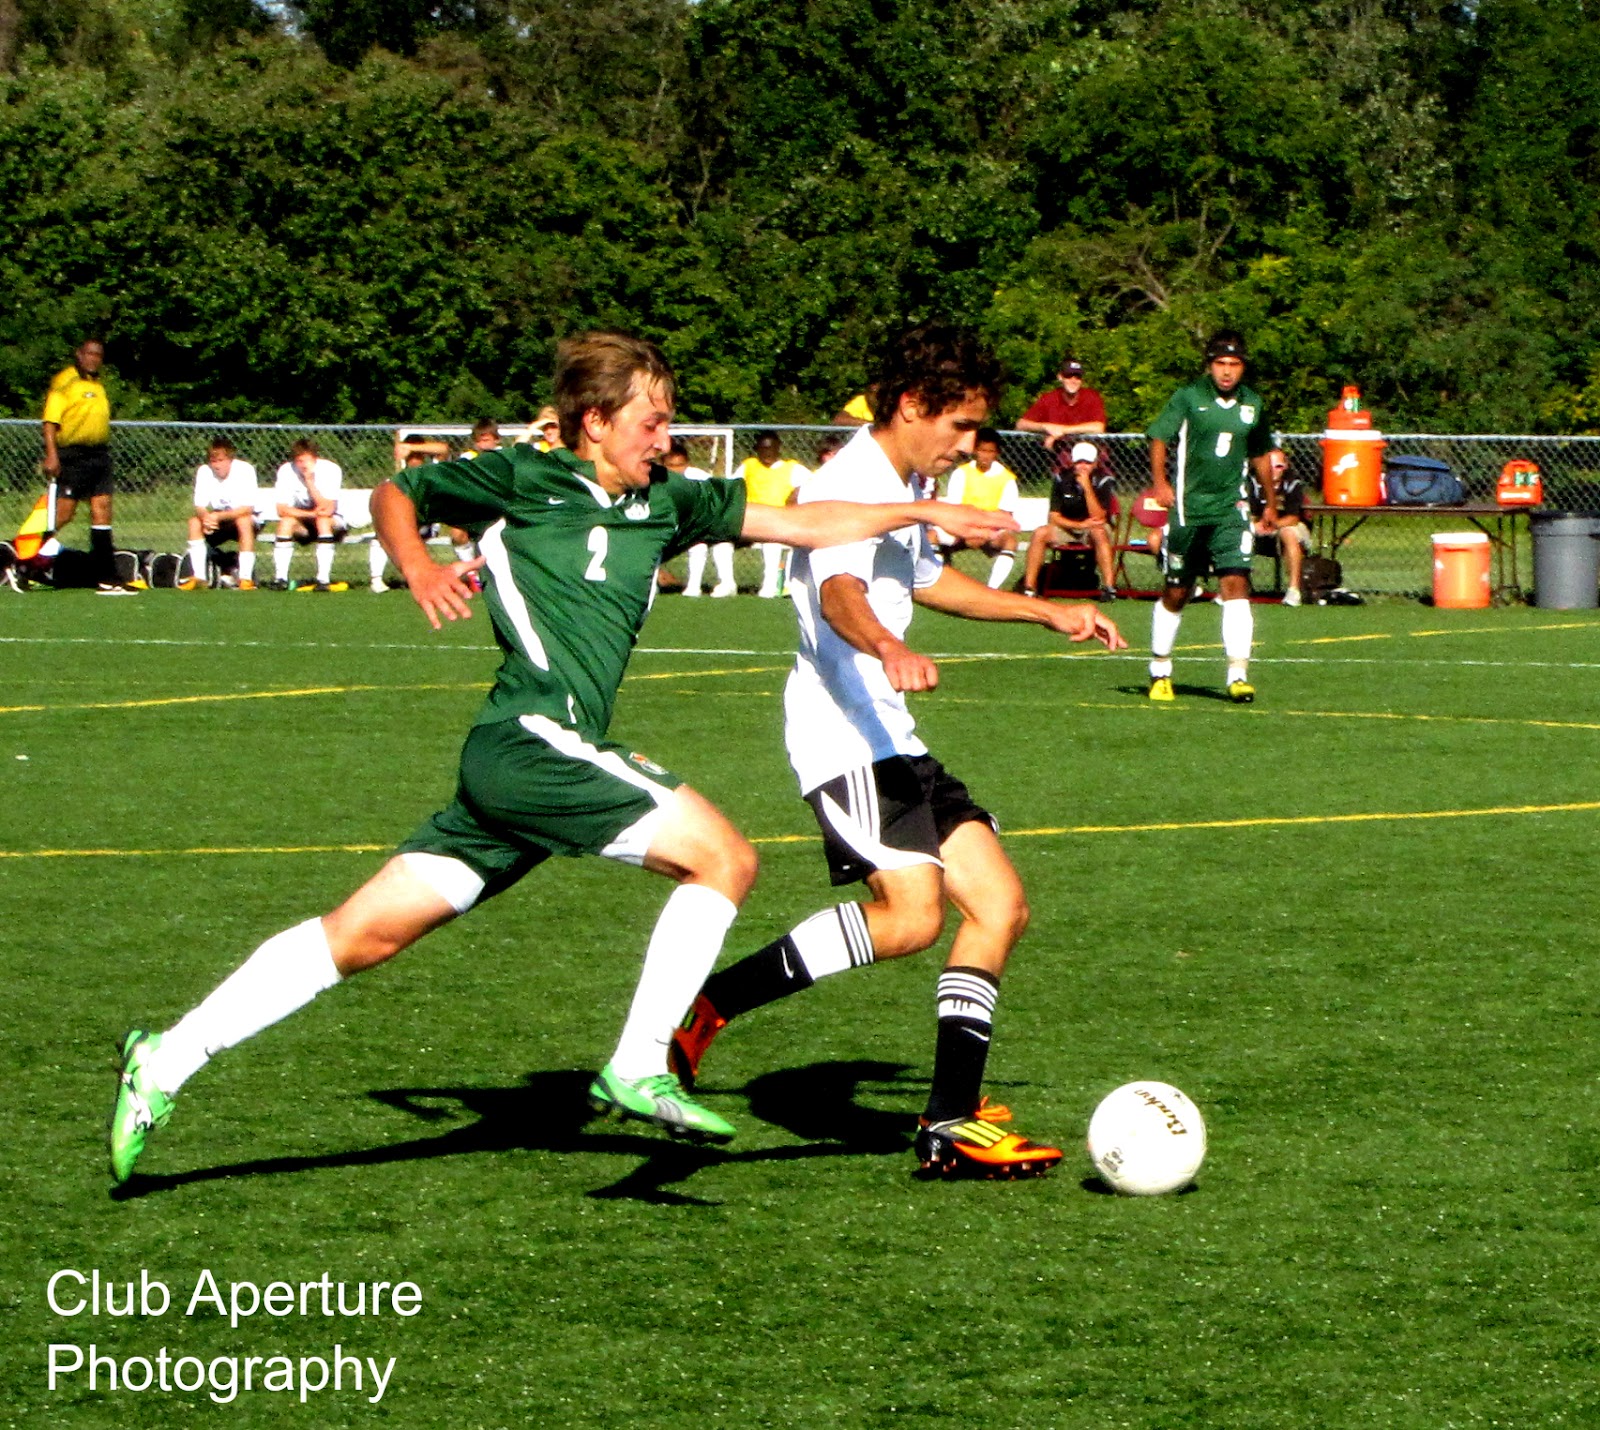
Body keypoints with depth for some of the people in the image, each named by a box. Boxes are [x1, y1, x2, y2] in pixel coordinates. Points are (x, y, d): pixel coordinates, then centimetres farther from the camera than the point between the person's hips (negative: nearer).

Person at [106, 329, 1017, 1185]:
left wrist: (926, 512, 21)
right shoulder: (524, 481, 1)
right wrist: (419, 566, -11)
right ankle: (640, 1069, -9)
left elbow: (802, 524, 23)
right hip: (533, 742, -7)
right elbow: (395, 493, 9)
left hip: (512, 763, 7)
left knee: (362, 936, 5)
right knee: (726, 858, -9)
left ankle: (169, 1060, 5)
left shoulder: (665, 504, 19)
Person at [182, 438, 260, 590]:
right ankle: (198, 576, -21)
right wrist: (206, 518, -37)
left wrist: (218, 516, -40)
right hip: (219, 524, 4)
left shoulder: (245, 470, -21)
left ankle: (246, 578, -33)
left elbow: (247, 509, -27)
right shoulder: (204, 471, -11)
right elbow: (200, 506, -13)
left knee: (244, 520, -36)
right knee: (195, 521, -22)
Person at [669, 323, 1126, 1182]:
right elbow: (838, 590, -36)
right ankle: (705, 1008, -14)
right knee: (911, 913, -24)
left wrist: (1049, 614, 43)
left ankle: (950, 1123, 5)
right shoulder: (850, 486, -15)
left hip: (893, 741, 10)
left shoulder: (904, 490, 18)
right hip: (841, 734, -10)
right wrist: (887, 647, -57)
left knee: (998, 906, 4)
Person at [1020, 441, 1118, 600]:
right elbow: (1054, 517, -8)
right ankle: (1029, 587, -22)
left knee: (1099, 532, -37)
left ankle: (1109, 586, -39)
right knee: (1040, 533, -26)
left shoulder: (1102, 480, -12)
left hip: (1094, 528, -2)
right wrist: (1079, 525, -24)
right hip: (1067, 526, 2)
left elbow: (1098, 517, -21)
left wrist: (1087, 487, -30)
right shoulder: (1062, 478, -7)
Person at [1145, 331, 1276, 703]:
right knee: (1176, 594, 9)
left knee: (1236, 585, -15)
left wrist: (1270, 503, 27)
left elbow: (1260, 455, 22)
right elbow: (1159, 438, -9)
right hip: (1188, 509, -2)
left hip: (1231, 510, 2)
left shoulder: (1253, 404, 9)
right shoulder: (1187, 397, -3)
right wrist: (1160, 481, -24)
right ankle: (1160, 672, 25)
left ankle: (1238, 675, -20)